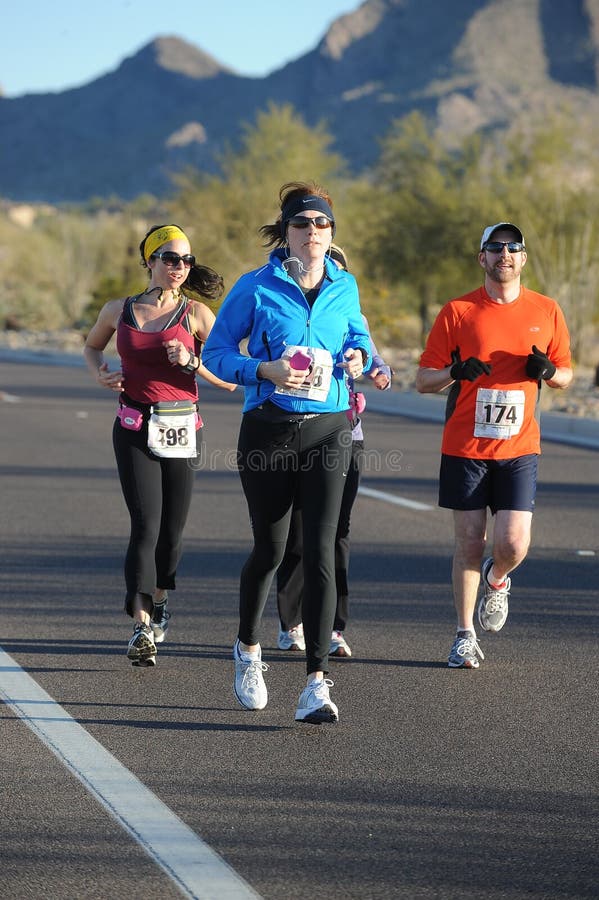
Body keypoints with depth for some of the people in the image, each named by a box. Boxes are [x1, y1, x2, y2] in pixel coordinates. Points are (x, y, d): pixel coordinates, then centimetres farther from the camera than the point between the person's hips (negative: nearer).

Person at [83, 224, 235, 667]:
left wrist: (192, 362, -15)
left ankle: (159, 601, 35)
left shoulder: (196, 313, 2)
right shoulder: (119, 310, 6)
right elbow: (92, 347, 27)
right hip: (135, 427, -1)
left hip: (181, 427, 1)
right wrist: (101, 374, 7)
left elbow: (230, 380, 2)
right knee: (145, 525, -13)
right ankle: (143, 628, -19)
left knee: (171, 529, 7)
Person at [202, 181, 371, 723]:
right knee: (270, 549, 9)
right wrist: (265, 370, -17)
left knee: (320, 551, -9)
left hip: (328, 432, 1)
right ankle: (249, 648, 37)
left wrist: (358, 357, 1)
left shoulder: (345, 288, 6)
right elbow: (215, 353, 0)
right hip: (268, 430, -1)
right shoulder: (257, 288, -3)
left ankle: (317, 684, -11)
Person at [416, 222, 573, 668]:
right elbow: (423, 380, 2)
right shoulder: (457, 312, 0)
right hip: (465, 447, -1)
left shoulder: (547, 311, 5)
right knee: (469, 544, 1)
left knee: (514, 544, -9)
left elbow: (566, 374, 15)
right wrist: (455, 372, -19)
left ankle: (497, 580, 27)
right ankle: (466, 635, 17)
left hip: (519, 447, 1)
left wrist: (549, 371, -8)